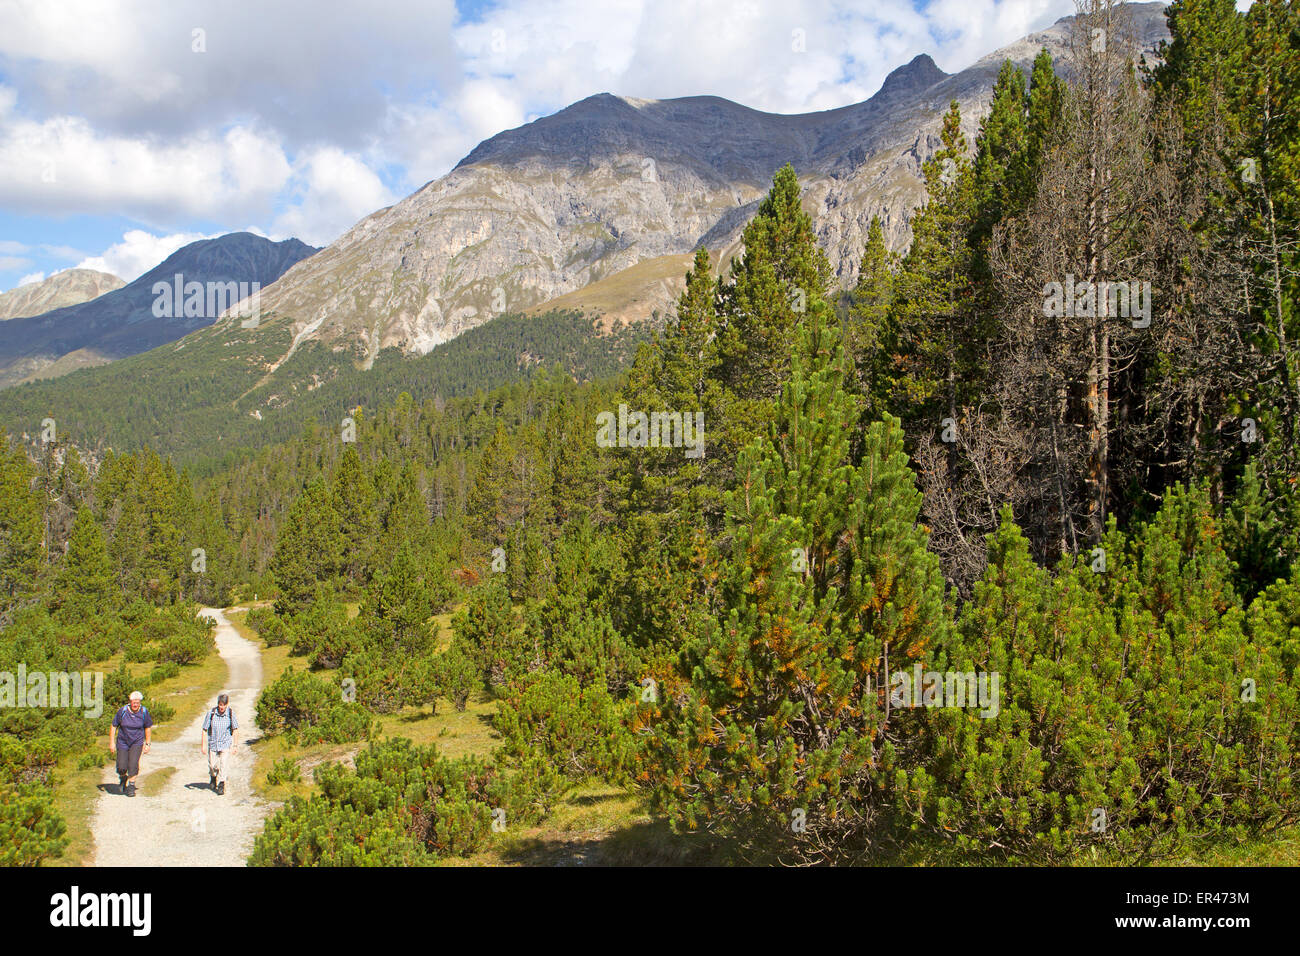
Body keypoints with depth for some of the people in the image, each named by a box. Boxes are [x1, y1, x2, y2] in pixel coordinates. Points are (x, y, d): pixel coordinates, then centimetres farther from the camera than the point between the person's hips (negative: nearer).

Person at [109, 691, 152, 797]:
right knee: (122, 767, -6)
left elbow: (148, 728, 5)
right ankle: (123, 778, 29)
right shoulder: (122, 711, -12)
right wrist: (112, 742, -4)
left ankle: (131, 786, -7)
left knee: (133, 763, -19)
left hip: (137, 742, 0)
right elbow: (113, 726, -1)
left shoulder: (144, 712, -9)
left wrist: (147, 744, 4)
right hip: (122, 742, 0)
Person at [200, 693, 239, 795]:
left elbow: (235, 729, -2)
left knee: (223, 764, -11)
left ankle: (221, 785, 1)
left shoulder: (230, 713, -12)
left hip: (225, 743, -1)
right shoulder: (211, 713, -14)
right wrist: (203, 745, -5)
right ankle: (213, 777, 41)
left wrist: (234, 745, 0)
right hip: (213, 743, 1)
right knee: (212, 765, 9)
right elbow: (204, 730, -6)